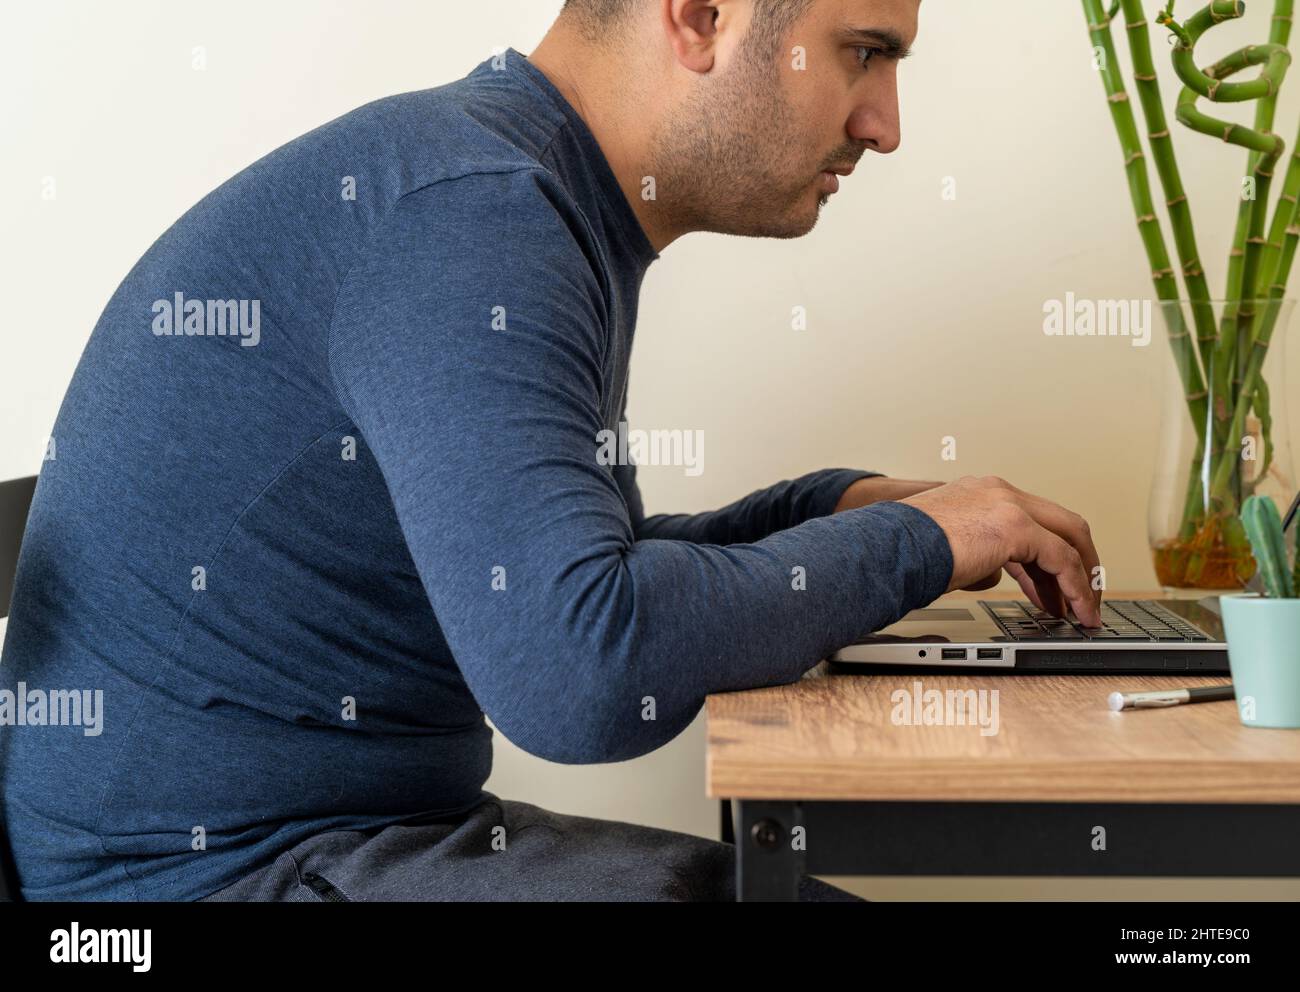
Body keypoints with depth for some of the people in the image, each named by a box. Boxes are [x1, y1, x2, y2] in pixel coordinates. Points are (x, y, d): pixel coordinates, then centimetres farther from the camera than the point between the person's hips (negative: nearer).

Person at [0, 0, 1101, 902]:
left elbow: (548, 577, 18)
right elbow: (580, 673, -31)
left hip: (386, 824, 9)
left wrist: (838, 508, 5)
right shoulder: (463, 207, -21)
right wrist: (907, 544, -16)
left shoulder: (548, 210, 9)